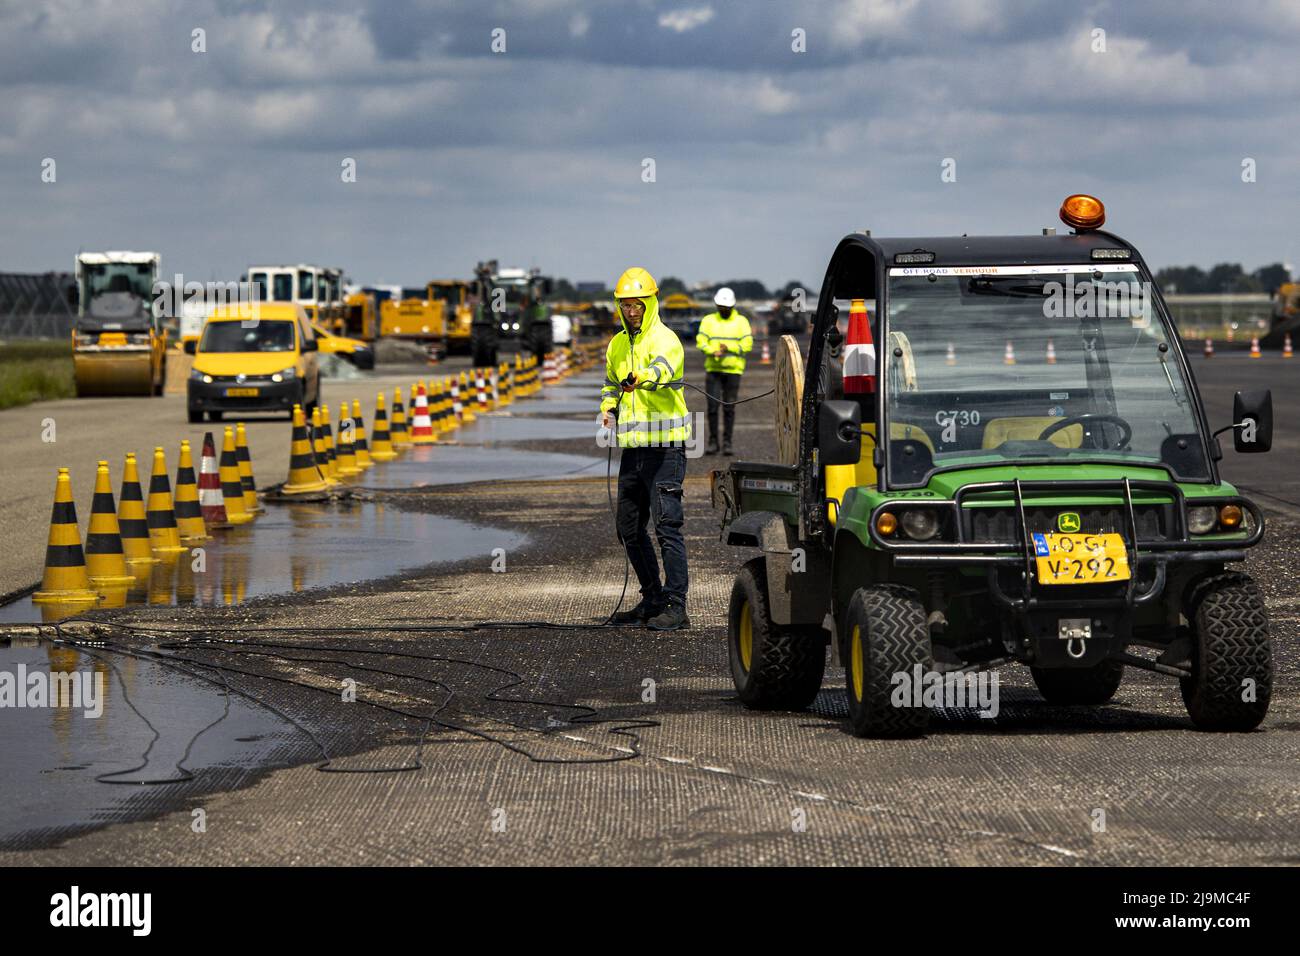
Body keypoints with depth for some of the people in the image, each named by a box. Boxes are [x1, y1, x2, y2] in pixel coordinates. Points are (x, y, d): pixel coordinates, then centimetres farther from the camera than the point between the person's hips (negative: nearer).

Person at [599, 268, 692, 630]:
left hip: (664, 447, -8)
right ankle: (653, 600, 25)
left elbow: (662, 368, -32)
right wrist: (608, 410, 8)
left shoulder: (665, 339, -10)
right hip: (633, 447, 8)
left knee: (667, 525, -10)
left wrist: (641, 378, -55)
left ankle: (676, 607, -8)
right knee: (630, 528, 13)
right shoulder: (617, 345, 14)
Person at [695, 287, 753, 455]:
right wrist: (713, 351, -20)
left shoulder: (741, 322, 5)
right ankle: (713, 442, 5)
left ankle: (727, 443, 7)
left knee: (729, 408, 0)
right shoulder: (708, 321, 9)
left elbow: (747, 344, -3)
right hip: (713, 369, 1)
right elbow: (701, 341, -1)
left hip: (733, 370, -1)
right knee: (712, 406, -3)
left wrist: (729, 348, -17)